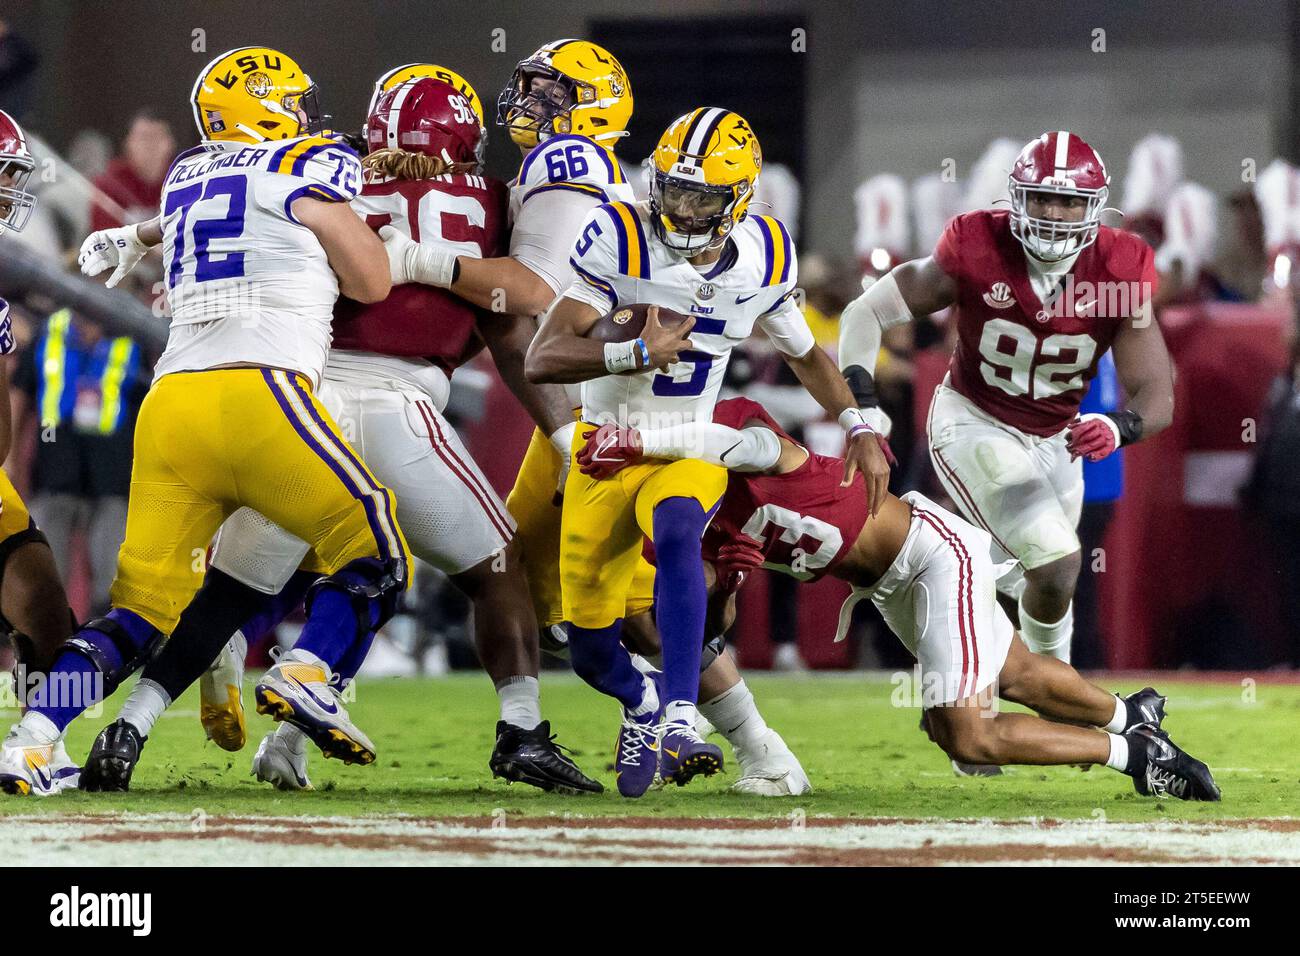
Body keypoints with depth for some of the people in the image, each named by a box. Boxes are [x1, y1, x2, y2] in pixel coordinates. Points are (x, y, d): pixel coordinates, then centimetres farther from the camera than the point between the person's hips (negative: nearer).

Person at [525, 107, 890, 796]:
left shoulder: (761, 260, -5)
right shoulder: (622, 241, -18)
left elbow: (805, 353, 16)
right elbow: (542, 359, -25)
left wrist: (857, 428, 2)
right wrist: (637, 354, -40)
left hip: (688, 454, 0)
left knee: (676, 531, -36)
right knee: (592, 652, 1)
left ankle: (678, 724, -43)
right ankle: (643, 702, 38)